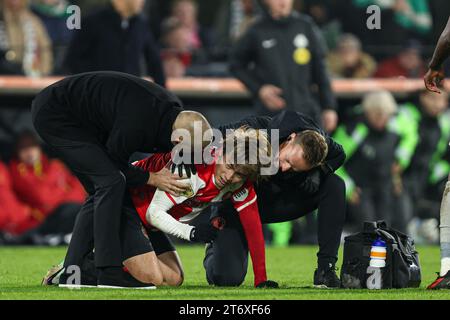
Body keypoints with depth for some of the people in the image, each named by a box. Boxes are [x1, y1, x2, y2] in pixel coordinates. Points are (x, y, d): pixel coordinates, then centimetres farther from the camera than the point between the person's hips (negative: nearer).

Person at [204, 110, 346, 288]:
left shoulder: (316, 141, -25)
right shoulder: (254, 131, -36)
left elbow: (338, 155, -1)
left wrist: (319, 172, -22)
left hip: (277, 203, 4)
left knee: (335, 186, -19)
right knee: (228, 278, -20)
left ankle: (326, 268, -13)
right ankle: (215, 252, 22)